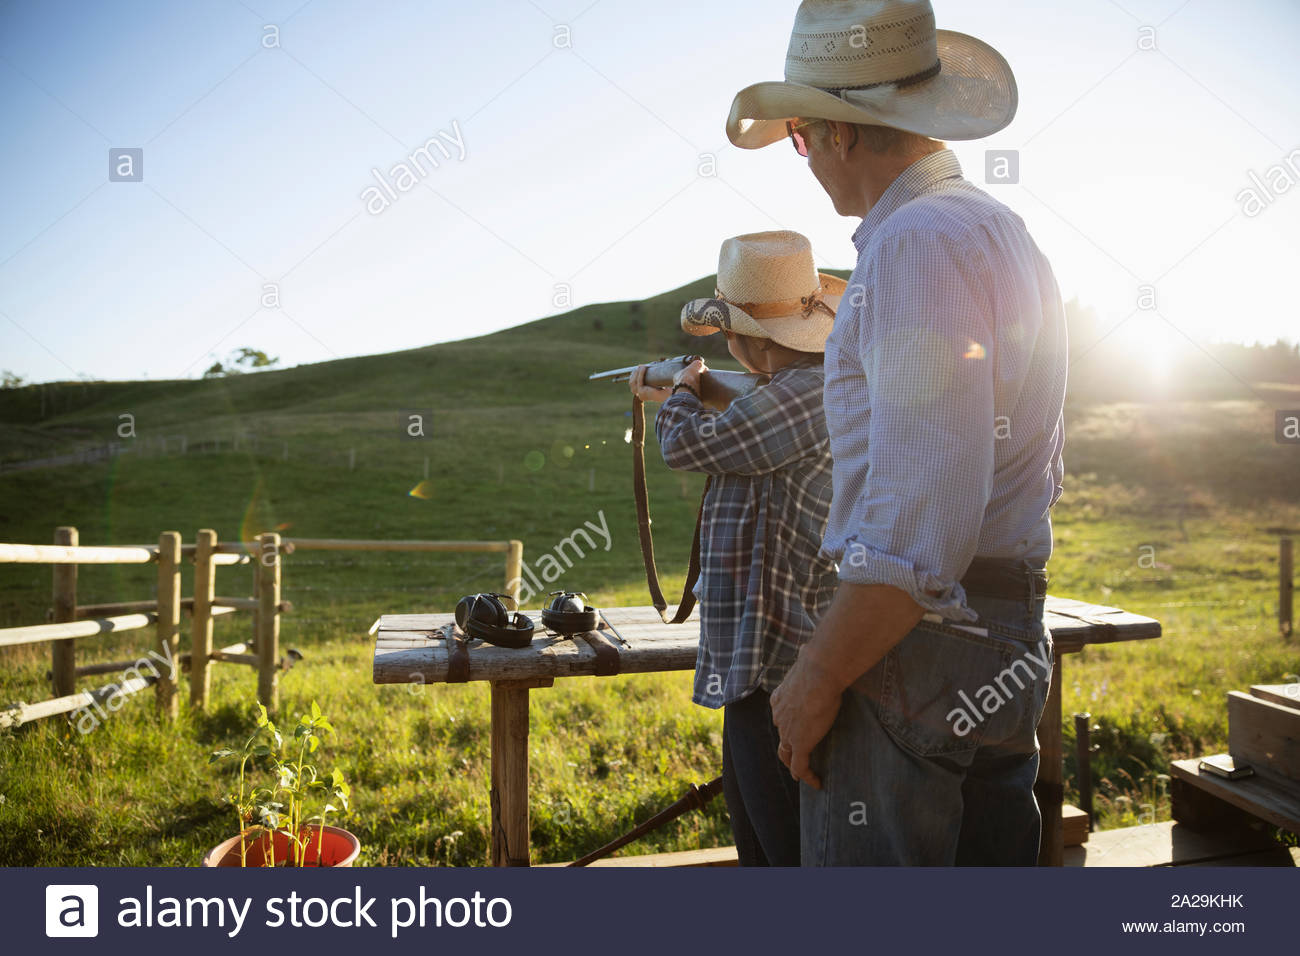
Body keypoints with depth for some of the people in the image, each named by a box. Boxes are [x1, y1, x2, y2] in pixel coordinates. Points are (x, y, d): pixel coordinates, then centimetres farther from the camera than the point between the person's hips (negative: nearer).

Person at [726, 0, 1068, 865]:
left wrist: (817, 677, -17)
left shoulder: (918, 244, -17)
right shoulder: (1005, 232, 17)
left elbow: (921, 516, -25)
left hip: (915, 646, -10)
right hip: (1011, 642, 10)